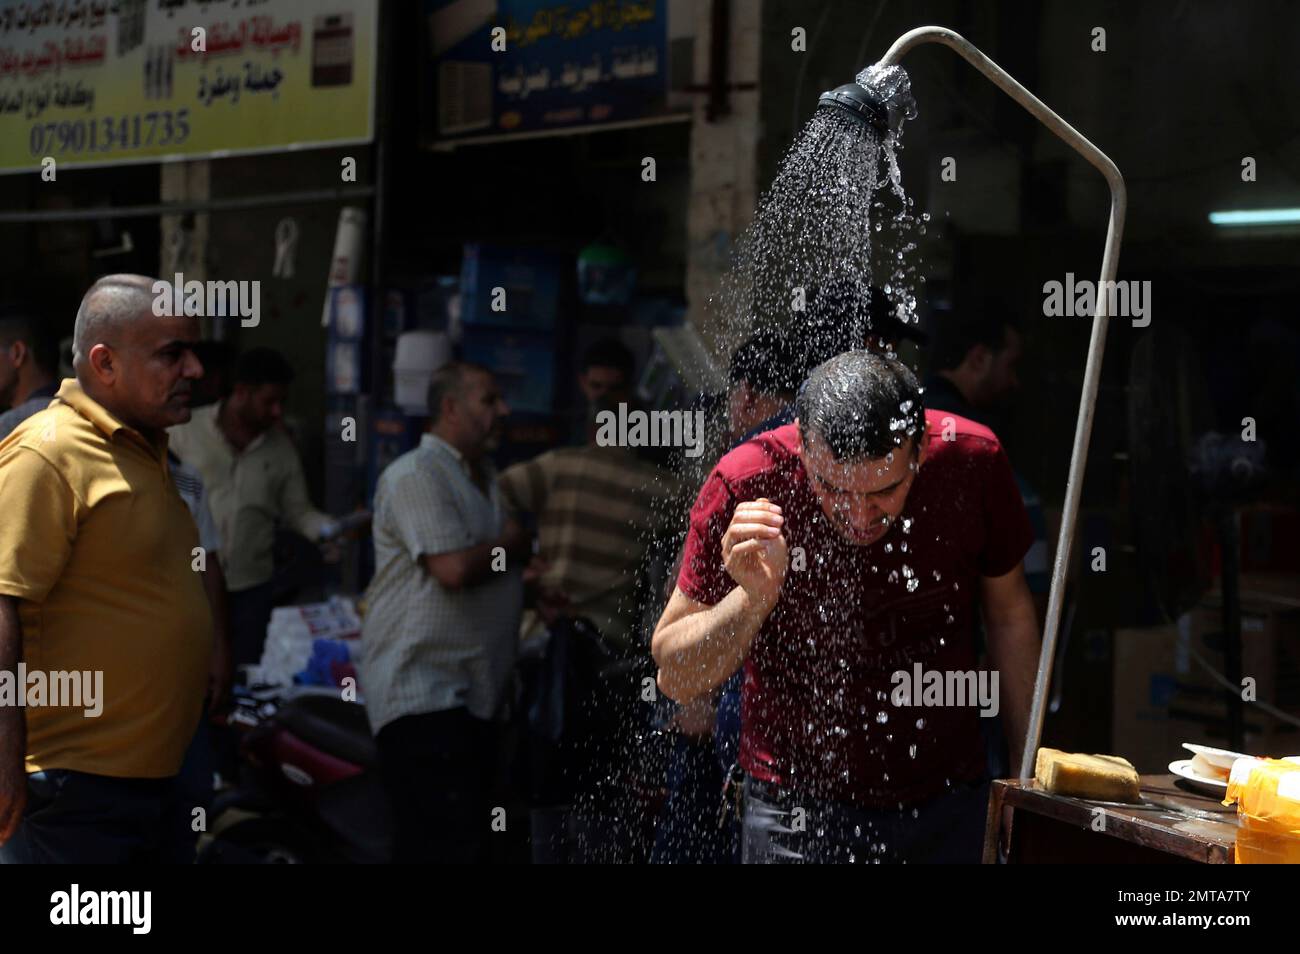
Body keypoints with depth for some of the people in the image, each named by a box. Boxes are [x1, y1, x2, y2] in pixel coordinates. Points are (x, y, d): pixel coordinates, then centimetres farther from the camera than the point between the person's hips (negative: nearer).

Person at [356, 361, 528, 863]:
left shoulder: (487, 480, 22)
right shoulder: (417, 476, -10)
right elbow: (454, 568, -22)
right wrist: (513, 547, -5)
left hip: (474, 694, 10)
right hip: (423, 695, -10)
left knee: (471, 836, 10)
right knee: (448, 844, -19)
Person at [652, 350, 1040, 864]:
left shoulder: (973, 460, -15)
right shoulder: (746, 488, -21)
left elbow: (1010, 613, 4)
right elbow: (676, 678, -15)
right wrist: (753, 598, -33)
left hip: (952, 802, 2)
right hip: (801, 808, -2)